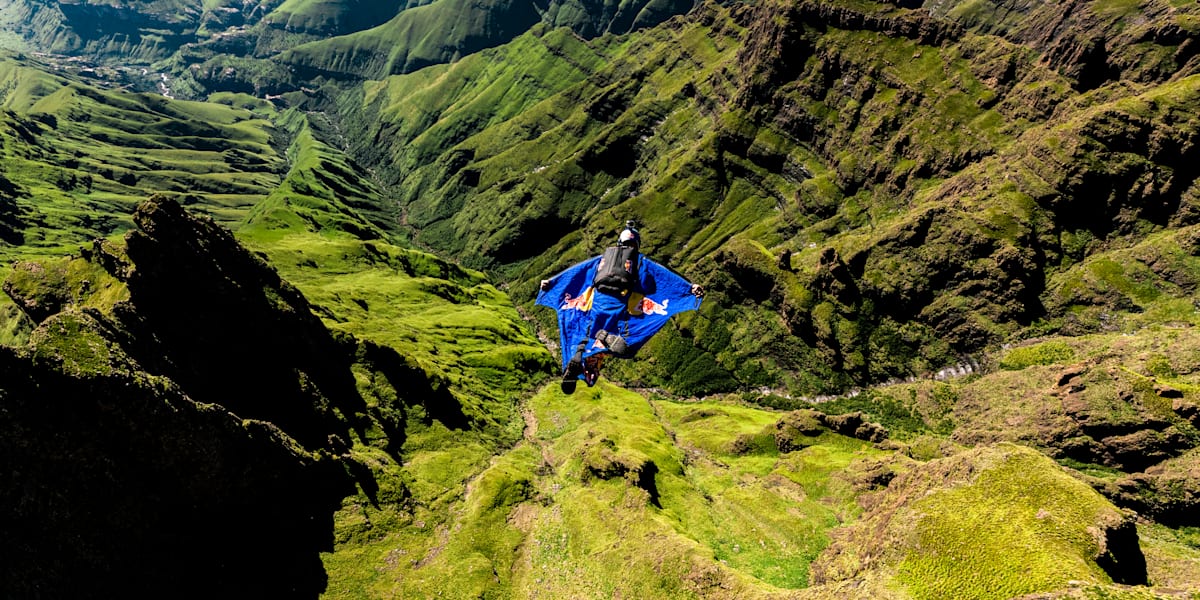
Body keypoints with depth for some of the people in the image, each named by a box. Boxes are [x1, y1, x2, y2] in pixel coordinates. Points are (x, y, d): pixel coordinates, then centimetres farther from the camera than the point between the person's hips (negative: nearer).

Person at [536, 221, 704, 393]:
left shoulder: (603, 257, 28)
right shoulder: (640, 260, 20)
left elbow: (575, 272, 29)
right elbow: (666, 276, 13)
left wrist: (551, 282, 35)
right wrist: (689, 288, 12)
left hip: (598, 299, 3)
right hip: (620, 302, -3)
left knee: (586, 337, 7)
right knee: (623, 345, -8)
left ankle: (576, 359, -22)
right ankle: (607, 336, -38)